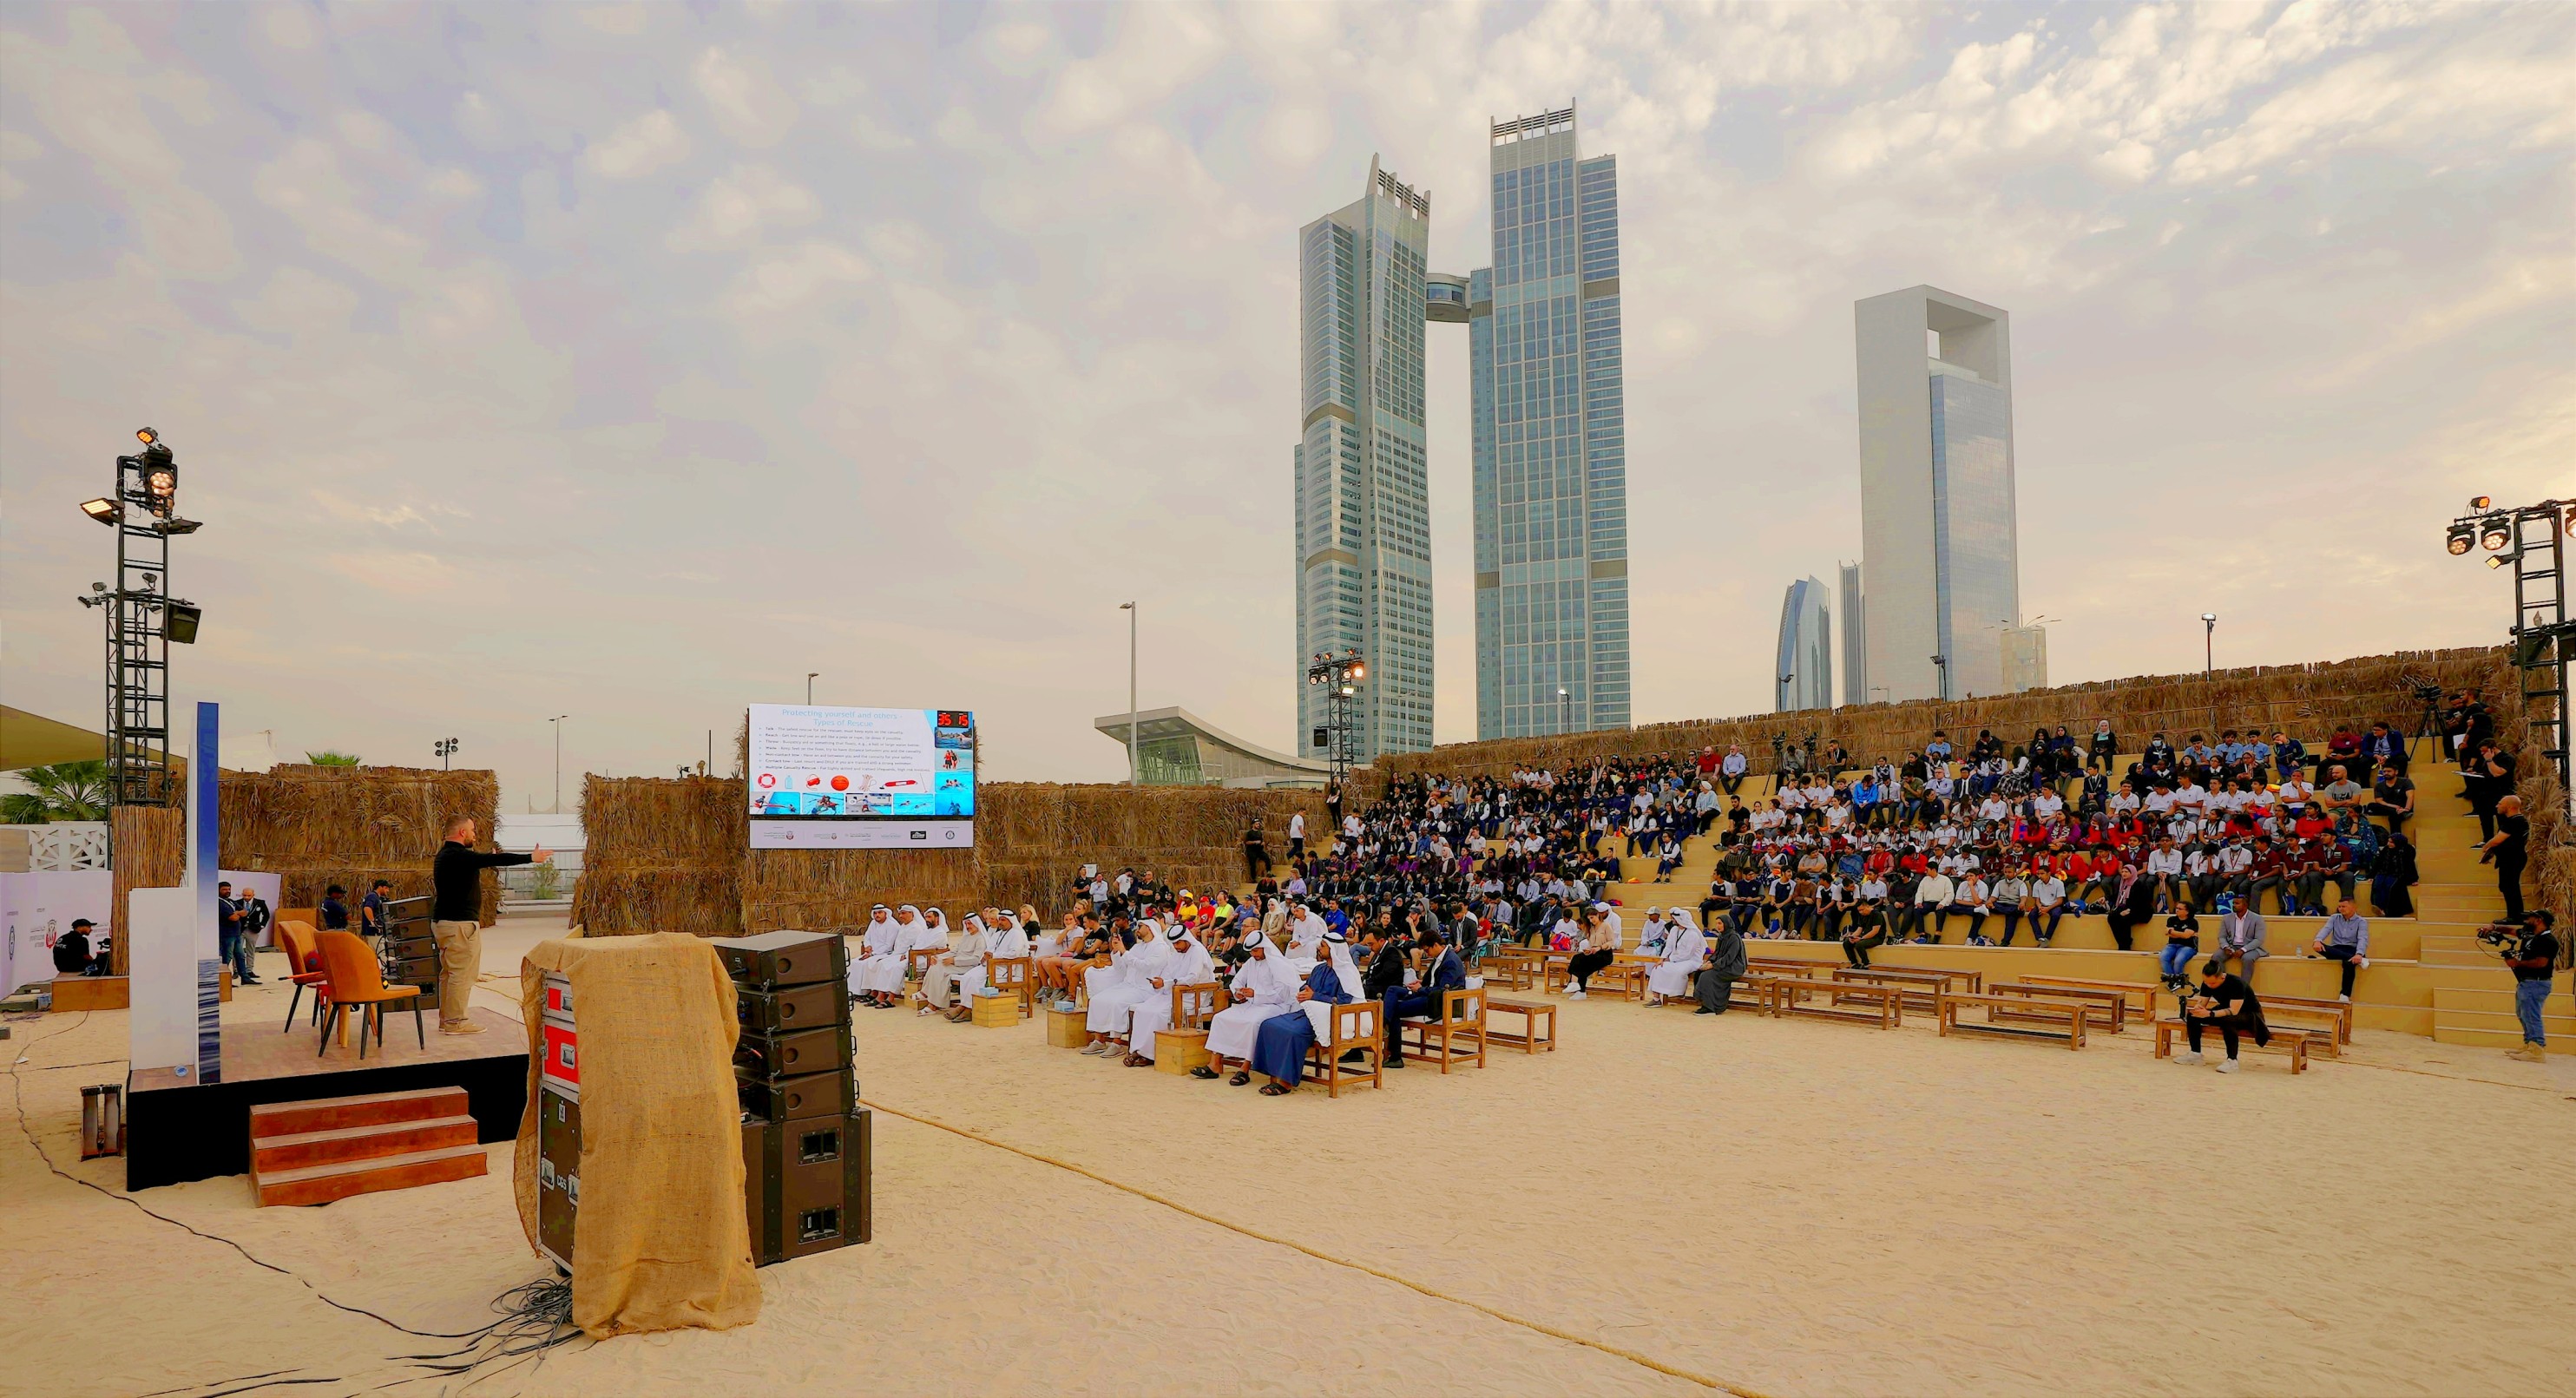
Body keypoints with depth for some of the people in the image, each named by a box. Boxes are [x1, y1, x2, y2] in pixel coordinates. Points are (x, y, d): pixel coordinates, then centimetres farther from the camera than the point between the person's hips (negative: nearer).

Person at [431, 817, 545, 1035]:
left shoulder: (445, 854, 14)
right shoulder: (457, 856, -18)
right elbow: (493, 860, -21)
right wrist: (530, 857, -15)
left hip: (443, 922, 11)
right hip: (460, 923, -11)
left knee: (448, 972, 15)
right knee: (463, 973, -7)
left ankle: (446, 1019, 20)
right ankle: (455, 1022, -5)